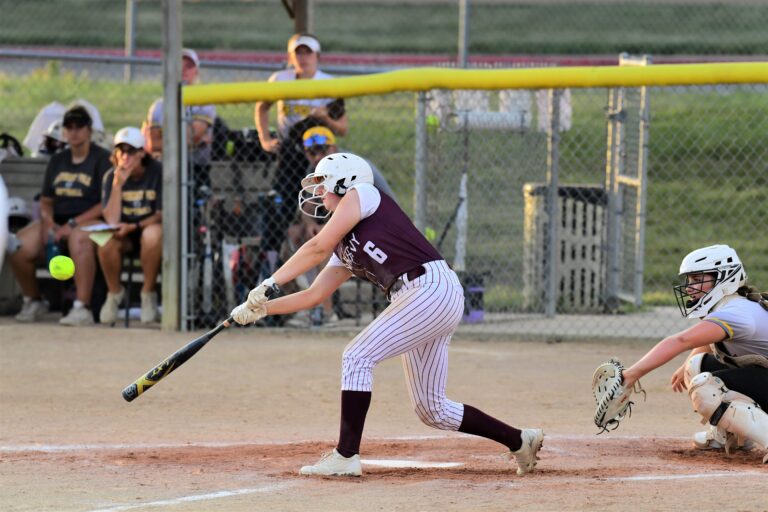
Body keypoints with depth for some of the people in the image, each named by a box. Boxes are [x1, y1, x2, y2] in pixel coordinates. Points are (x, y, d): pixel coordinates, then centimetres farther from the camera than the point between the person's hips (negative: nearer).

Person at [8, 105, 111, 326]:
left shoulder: (102, 159, -1)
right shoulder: (57, 161, 18)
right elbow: (45, 200, 20)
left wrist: (73, 224, -18)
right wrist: (47, 222, -4)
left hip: (90, 220, -6)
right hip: (58, 221, 6)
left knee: (79, 238, -42)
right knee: (18, 246, -18)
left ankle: (82, 308, -44)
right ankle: (33, 301, 7)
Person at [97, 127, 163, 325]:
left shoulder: (158, 173, -11)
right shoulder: (111, 177, -5)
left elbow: (163, 215, -12)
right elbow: (111, 220, -15)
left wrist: (134, 227, -26)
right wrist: (118, 183, -23)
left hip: (150, 226, -2)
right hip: (125, 234, 2)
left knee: (152, 234, -38)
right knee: (106, 240, -32)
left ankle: (148, 293, -18)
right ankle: (114, 292, -6)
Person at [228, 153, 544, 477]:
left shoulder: (362, 194, 2)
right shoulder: (344, 249, 25)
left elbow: (319, 247, -7)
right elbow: (313, 295, 25)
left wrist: (269, 284, -6)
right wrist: (261, 308, 16)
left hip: (432, 287, -9)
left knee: (358, 357, -13)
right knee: (431, 410, 10)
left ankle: (346, 456, -14)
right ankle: (520, 441, 22)